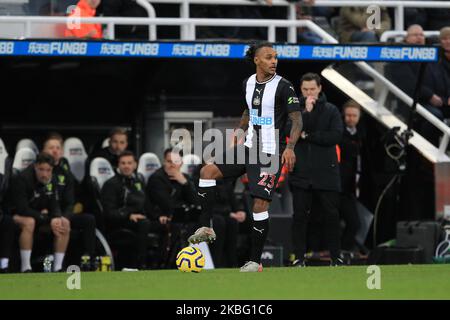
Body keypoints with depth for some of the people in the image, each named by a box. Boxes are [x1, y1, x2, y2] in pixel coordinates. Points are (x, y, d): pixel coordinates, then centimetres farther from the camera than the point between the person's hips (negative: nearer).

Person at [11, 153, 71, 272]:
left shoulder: (50, 182, -3)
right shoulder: (22, 179, -24)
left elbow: (54, 206, 1)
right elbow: (22, 209, -29)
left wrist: (57, 218, -24)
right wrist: (48, 220, -28)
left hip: (39, 214, 7)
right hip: (16, 215, -7)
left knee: (65, 223, -12)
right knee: (29, 222, -39)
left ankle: (58, 267, -10)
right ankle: (25, 268, -35)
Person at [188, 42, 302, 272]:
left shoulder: (283, 87, -11)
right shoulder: (248, 84, 8)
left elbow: (297, 119, -14)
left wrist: (290, 147, -27)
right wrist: (237, 132, 20)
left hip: (270, 154, -6)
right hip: (249, 148, 6)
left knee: (260, 205, -10)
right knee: (208, 171, -7)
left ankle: (255, 261, -1)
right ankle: (206, 228, -3)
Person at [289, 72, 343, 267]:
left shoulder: (331, 110, 6)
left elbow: (336, 136, -7)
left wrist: (308, 136, -9)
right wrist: (307, 111, -15)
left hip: (326, 174, 0)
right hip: (301, 173, 0)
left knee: (331, 216, 1)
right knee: (299, 216, 0)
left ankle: (335, 258, 7)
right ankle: (299, 258, 5)